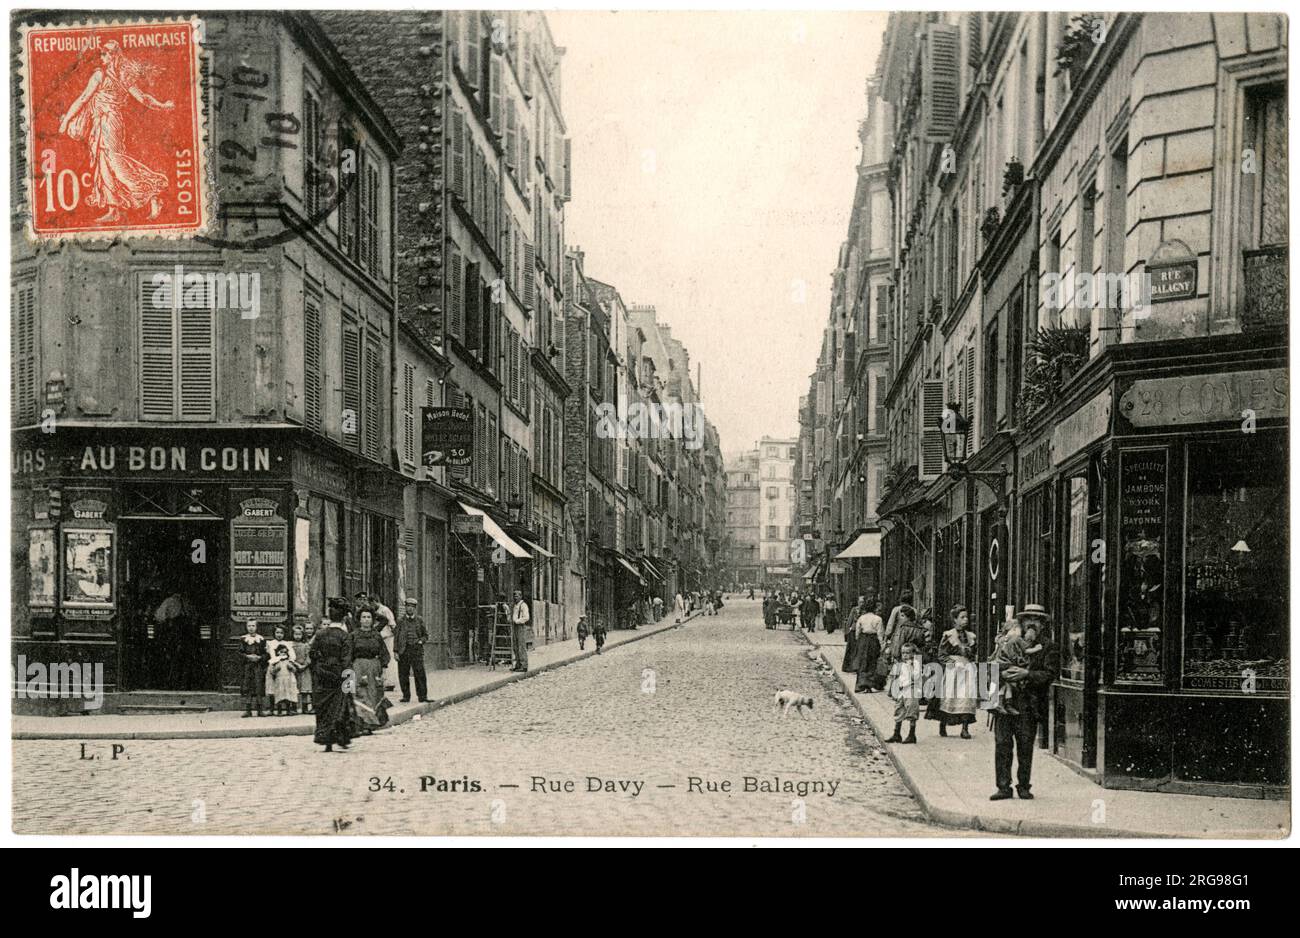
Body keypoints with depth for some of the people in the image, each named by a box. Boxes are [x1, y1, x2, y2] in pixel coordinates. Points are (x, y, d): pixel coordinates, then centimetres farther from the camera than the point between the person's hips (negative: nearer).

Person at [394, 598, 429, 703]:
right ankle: (406, 696, 12)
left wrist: (420, 641, -6)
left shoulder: (420, 620, 10)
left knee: (420, 674, -7)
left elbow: (425, 635, 15)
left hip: (417, 650, 0)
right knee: (403, 675, 2)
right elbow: (396, 637, 5)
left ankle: (422, 696, -3)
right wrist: (396, 651, -3)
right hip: (403, 651, 0)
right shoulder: (400, 621, 7)